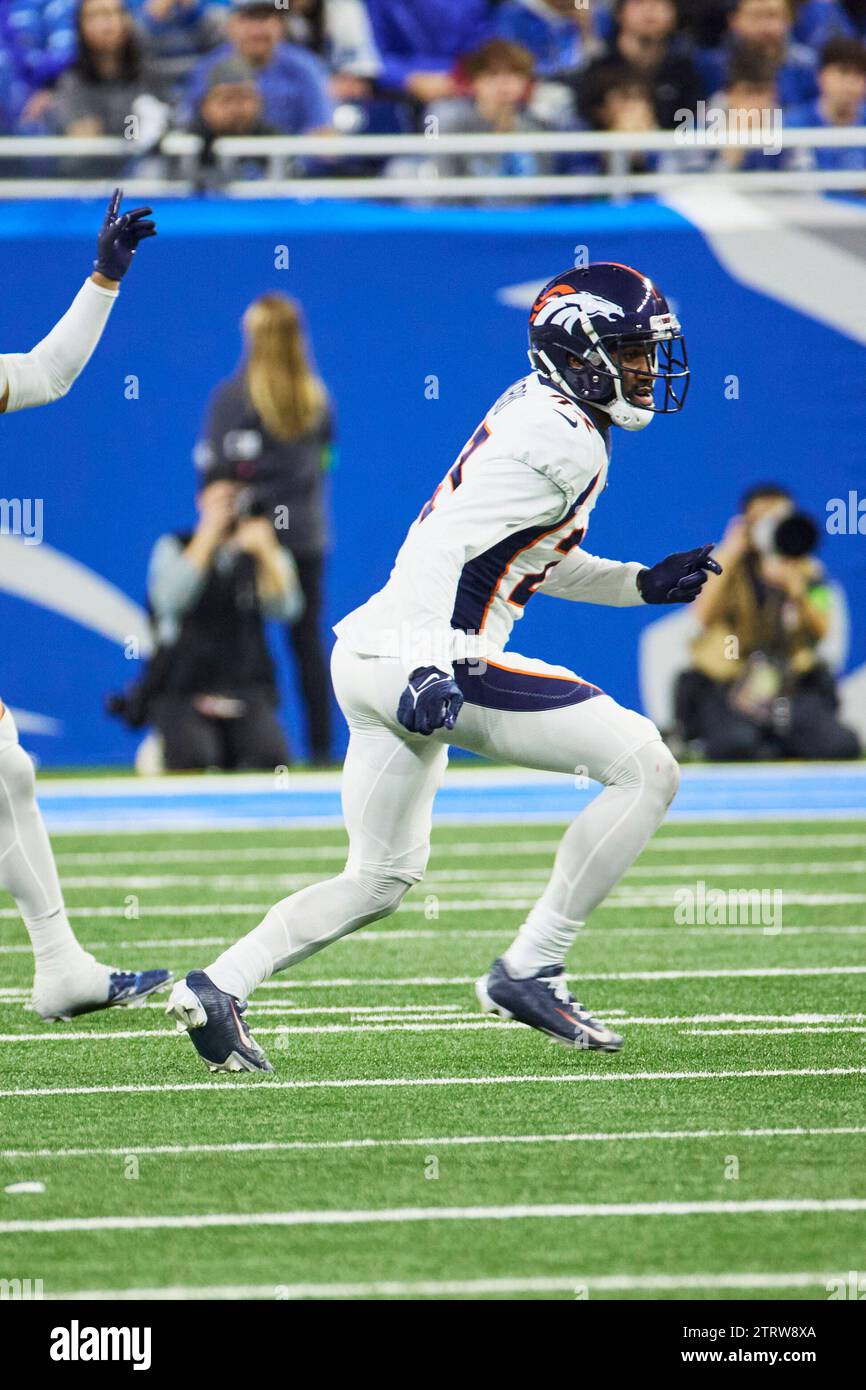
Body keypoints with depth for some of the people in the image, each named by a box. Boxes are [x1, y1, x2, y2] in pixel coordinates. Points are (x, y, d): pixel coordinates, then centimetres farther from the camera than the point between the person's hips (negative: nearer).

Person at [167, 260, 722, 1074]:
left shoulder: (535, 413, 19)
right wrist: (434, 667, -30)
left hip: (369, 655, 10)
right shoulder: (566, 441, -11)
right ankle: (529, 970, -6)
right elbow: (454, 540, -21)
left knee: (378, 883, 21)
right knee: (646, 769, -8)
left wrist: (641, 584, 21)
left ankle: (217, 987, 9)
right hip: (430, 654, -10)